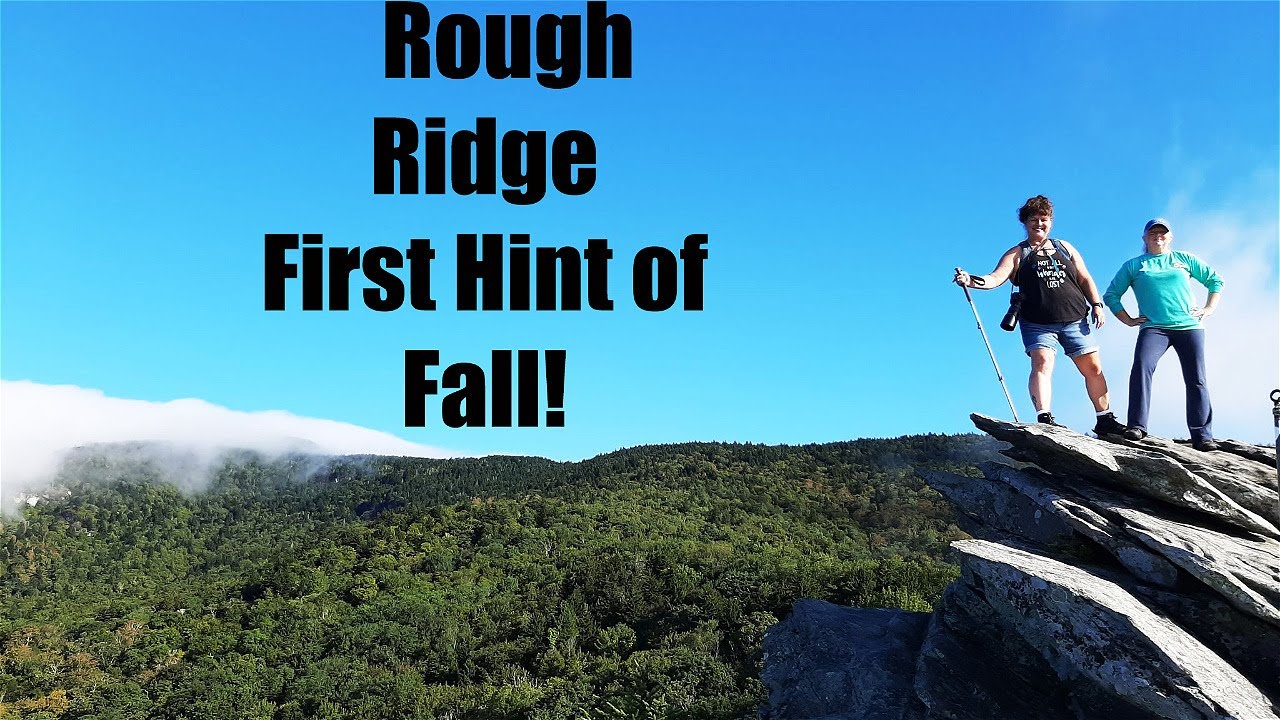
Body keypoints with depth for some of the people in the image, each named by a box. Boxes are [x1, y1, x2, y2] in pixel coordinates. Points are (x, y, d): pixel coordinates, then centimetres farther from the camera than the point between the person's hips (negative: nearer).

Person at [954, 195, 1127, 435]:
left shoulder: (1065, 248, 16)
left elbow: (1085, 279, 17)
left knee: (1093, 368, 5)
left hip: (1075, 321, 4)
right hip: (1038, 324, -3)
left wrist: (1096, 305, 4)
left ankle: (1105, 420, 18)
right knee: (1042, 363, -24)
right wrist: (972, 281, -30)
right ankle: (1044, 418, -30)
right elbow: (996, 277, -11)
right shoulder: (1017, 254, 5)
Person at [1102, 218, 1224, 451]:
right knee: (1141, 366, -27)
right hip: (1153, 328, -2)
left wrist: (1209, 309, 10)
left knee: (1196, 380, -4)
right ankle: (1137, 426, -30)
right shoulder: (1133, 265, 14)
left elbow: (1216, 280, 22)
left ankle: (1202, 436, -1)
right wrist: (1128, 320, 4)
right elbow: (1111, 294, 14)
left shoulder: (1185, 259, 17)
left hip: (1189, 326, 2)